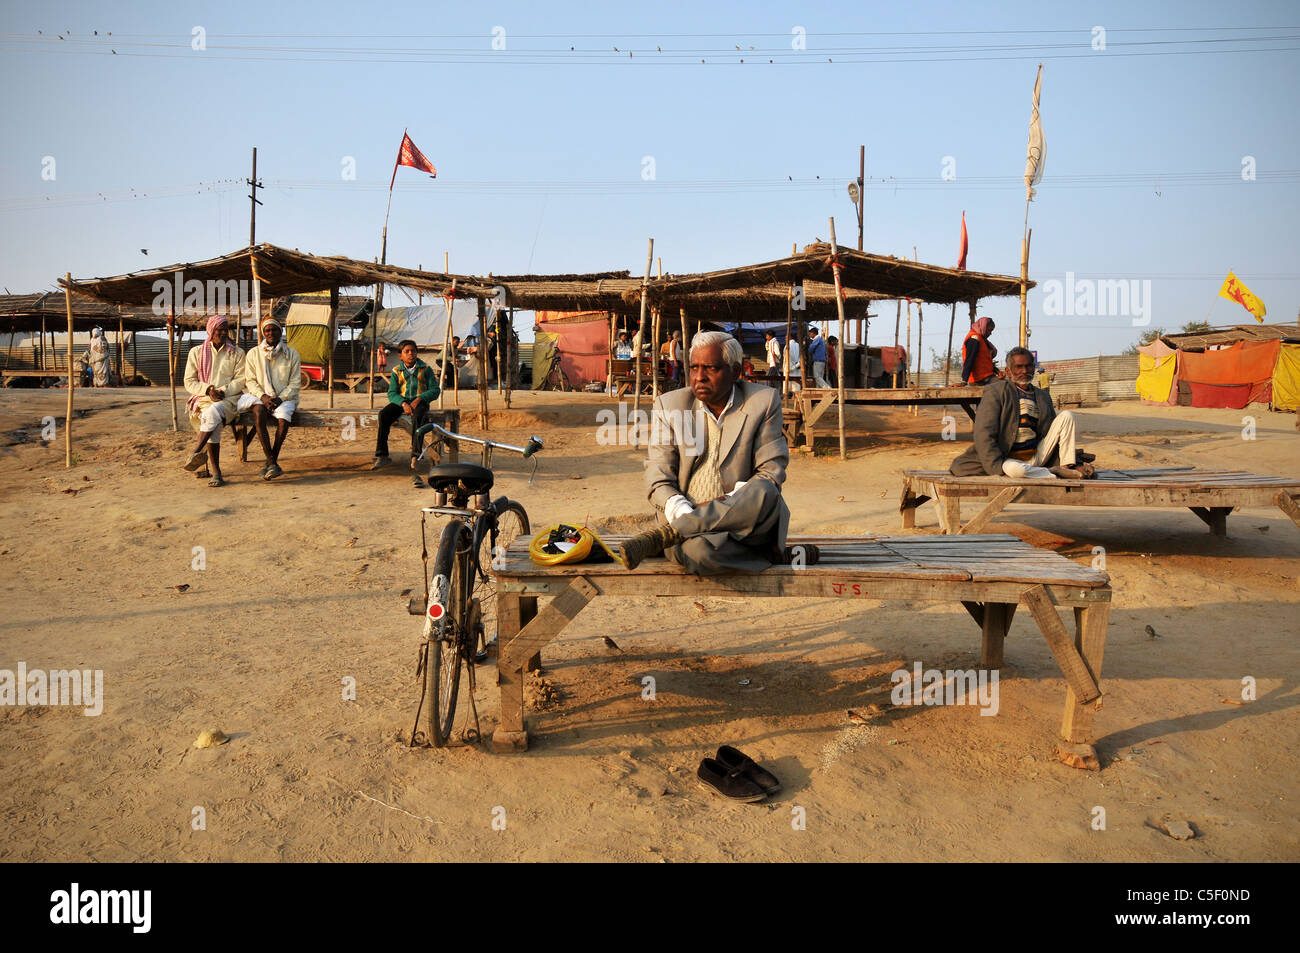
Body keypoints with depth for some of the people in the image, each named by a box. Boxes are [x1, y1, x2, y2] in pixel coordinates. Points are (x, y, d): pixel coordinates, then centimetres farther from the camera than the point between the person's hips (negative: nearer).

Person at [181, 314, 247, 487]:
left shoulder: (237, 353, 14)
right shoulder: (196, 352, 15)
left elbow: (241, 381, 4)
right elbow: (189, 382, 9)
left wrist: (223, 391, -14)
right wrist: (208, 390, -10)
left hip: (229, 398, 0)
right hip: (203, 398, 0)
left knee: (214, 411, -38)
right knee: (212, 420, -34)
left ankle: (197, 451, -46)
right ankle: (216, 472, -38)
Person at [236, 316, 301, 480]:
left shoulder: (292, 354, 7)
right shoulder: (253, 354, 9)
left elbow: (295, 383, 3)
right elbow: (250, 381, 4)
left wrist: (280, 398, -13)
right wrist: (263, 396, -14)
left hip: (284, 397, 0)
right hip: (260, 397, 0)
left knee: (284, 419, -33)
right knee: (259, 413, -35)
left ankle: (270, 464, -22)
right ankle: (272, 462, -36)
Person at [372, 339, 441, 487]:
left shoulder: (426, 369, 7)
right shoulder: (397, 371, 11)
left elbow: (435, 390, 2)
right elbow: (392, 393, 4)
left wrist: (420, 398, -17)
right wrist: (403, 403, -17)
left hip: (420, 402, -3)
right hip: (401, 401, 3)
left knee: (417, 417, -38)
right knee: (383, 415, -28)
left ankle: (415, 459, -47)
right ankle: (382, 455, -20)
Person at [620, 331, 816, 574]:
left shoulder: (764, 402, 3)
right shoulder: (669, 405, 6)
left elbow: (771, 472, -2)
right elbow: (658, 479, 0)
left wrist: (726, 503, -19)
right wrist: (685, 514, -21)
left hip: (747, 518, 2)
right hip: (687, 517, -1)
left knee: (764, 493, -35)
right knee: (698, 549, -38)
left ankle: (662, 536, -29)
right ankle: (773, 554, -16)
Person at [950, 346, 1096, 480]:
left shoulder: (1043, 396, 16)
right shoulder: (996, 391, -3)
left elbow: (1053, 433, 23)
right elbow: (984, 434, -12)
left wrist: (1073, 457, 6)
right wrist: (998, 468, -21)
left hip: (1036, 456, 6)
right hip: (1010, 460, -6)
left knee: (1066, 415, 0)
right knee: (1015, 469, -42)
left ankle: (1069, 466, -9)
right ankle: (1057, 472, -16)